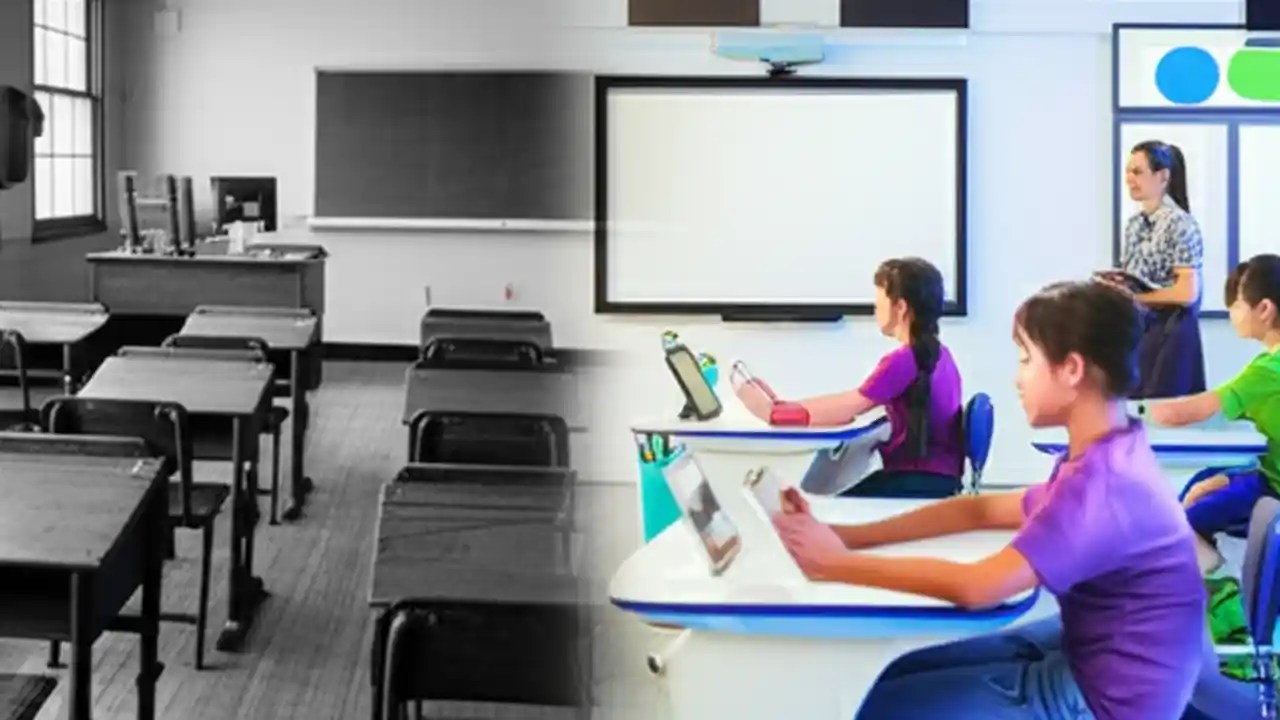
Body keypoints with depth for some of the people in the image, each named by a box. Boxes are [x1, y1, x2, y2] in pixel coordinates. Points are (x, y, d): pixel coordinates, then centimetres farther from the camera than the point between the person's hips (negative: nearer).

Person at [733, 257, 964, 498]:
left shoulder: (904, 360, -17)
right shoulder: (935, 353, 12)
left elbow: (844, 411, -15)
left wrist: (771, 411, -7)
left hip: (921, 482, -8)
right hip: (935, 476, 8)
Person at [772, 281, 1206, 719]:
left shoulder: (1102, 482, -29)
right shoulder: (1107, 459, 4)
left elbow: (978, 586, -35)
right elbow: (984, 510, 6)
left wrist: (839, 565, -26)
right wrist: (847, 537, -3)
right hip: (1089, 655, 9)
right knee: (901, 676, 18)